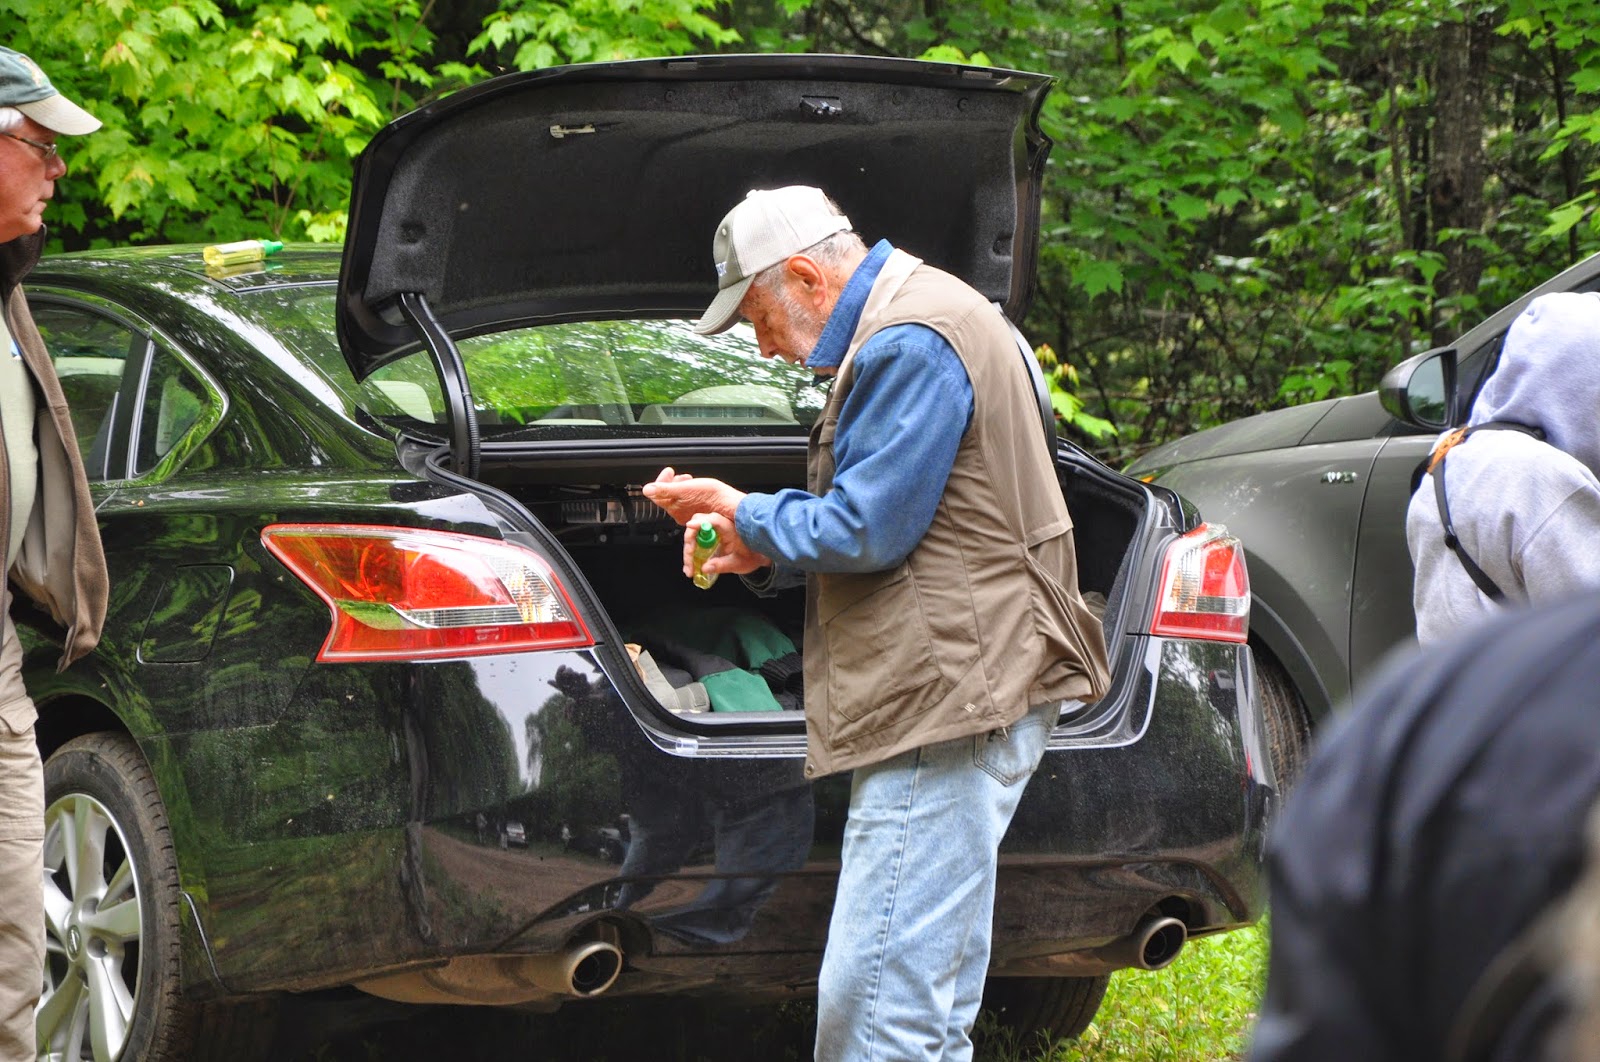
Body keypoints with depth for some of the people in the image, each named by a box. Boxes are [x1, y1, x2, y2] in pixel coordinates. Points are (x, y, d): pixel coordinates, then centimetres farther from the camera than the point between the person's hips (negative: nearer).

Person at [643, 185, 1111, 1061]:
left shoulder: (910, 344, -13)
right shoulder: (900, 332, 22)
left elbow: (867, 530, -16)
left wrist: (744, 513, -1)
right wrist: (760, 552, 14)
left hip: (949, 704, -11)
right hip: (948, 701, 11)